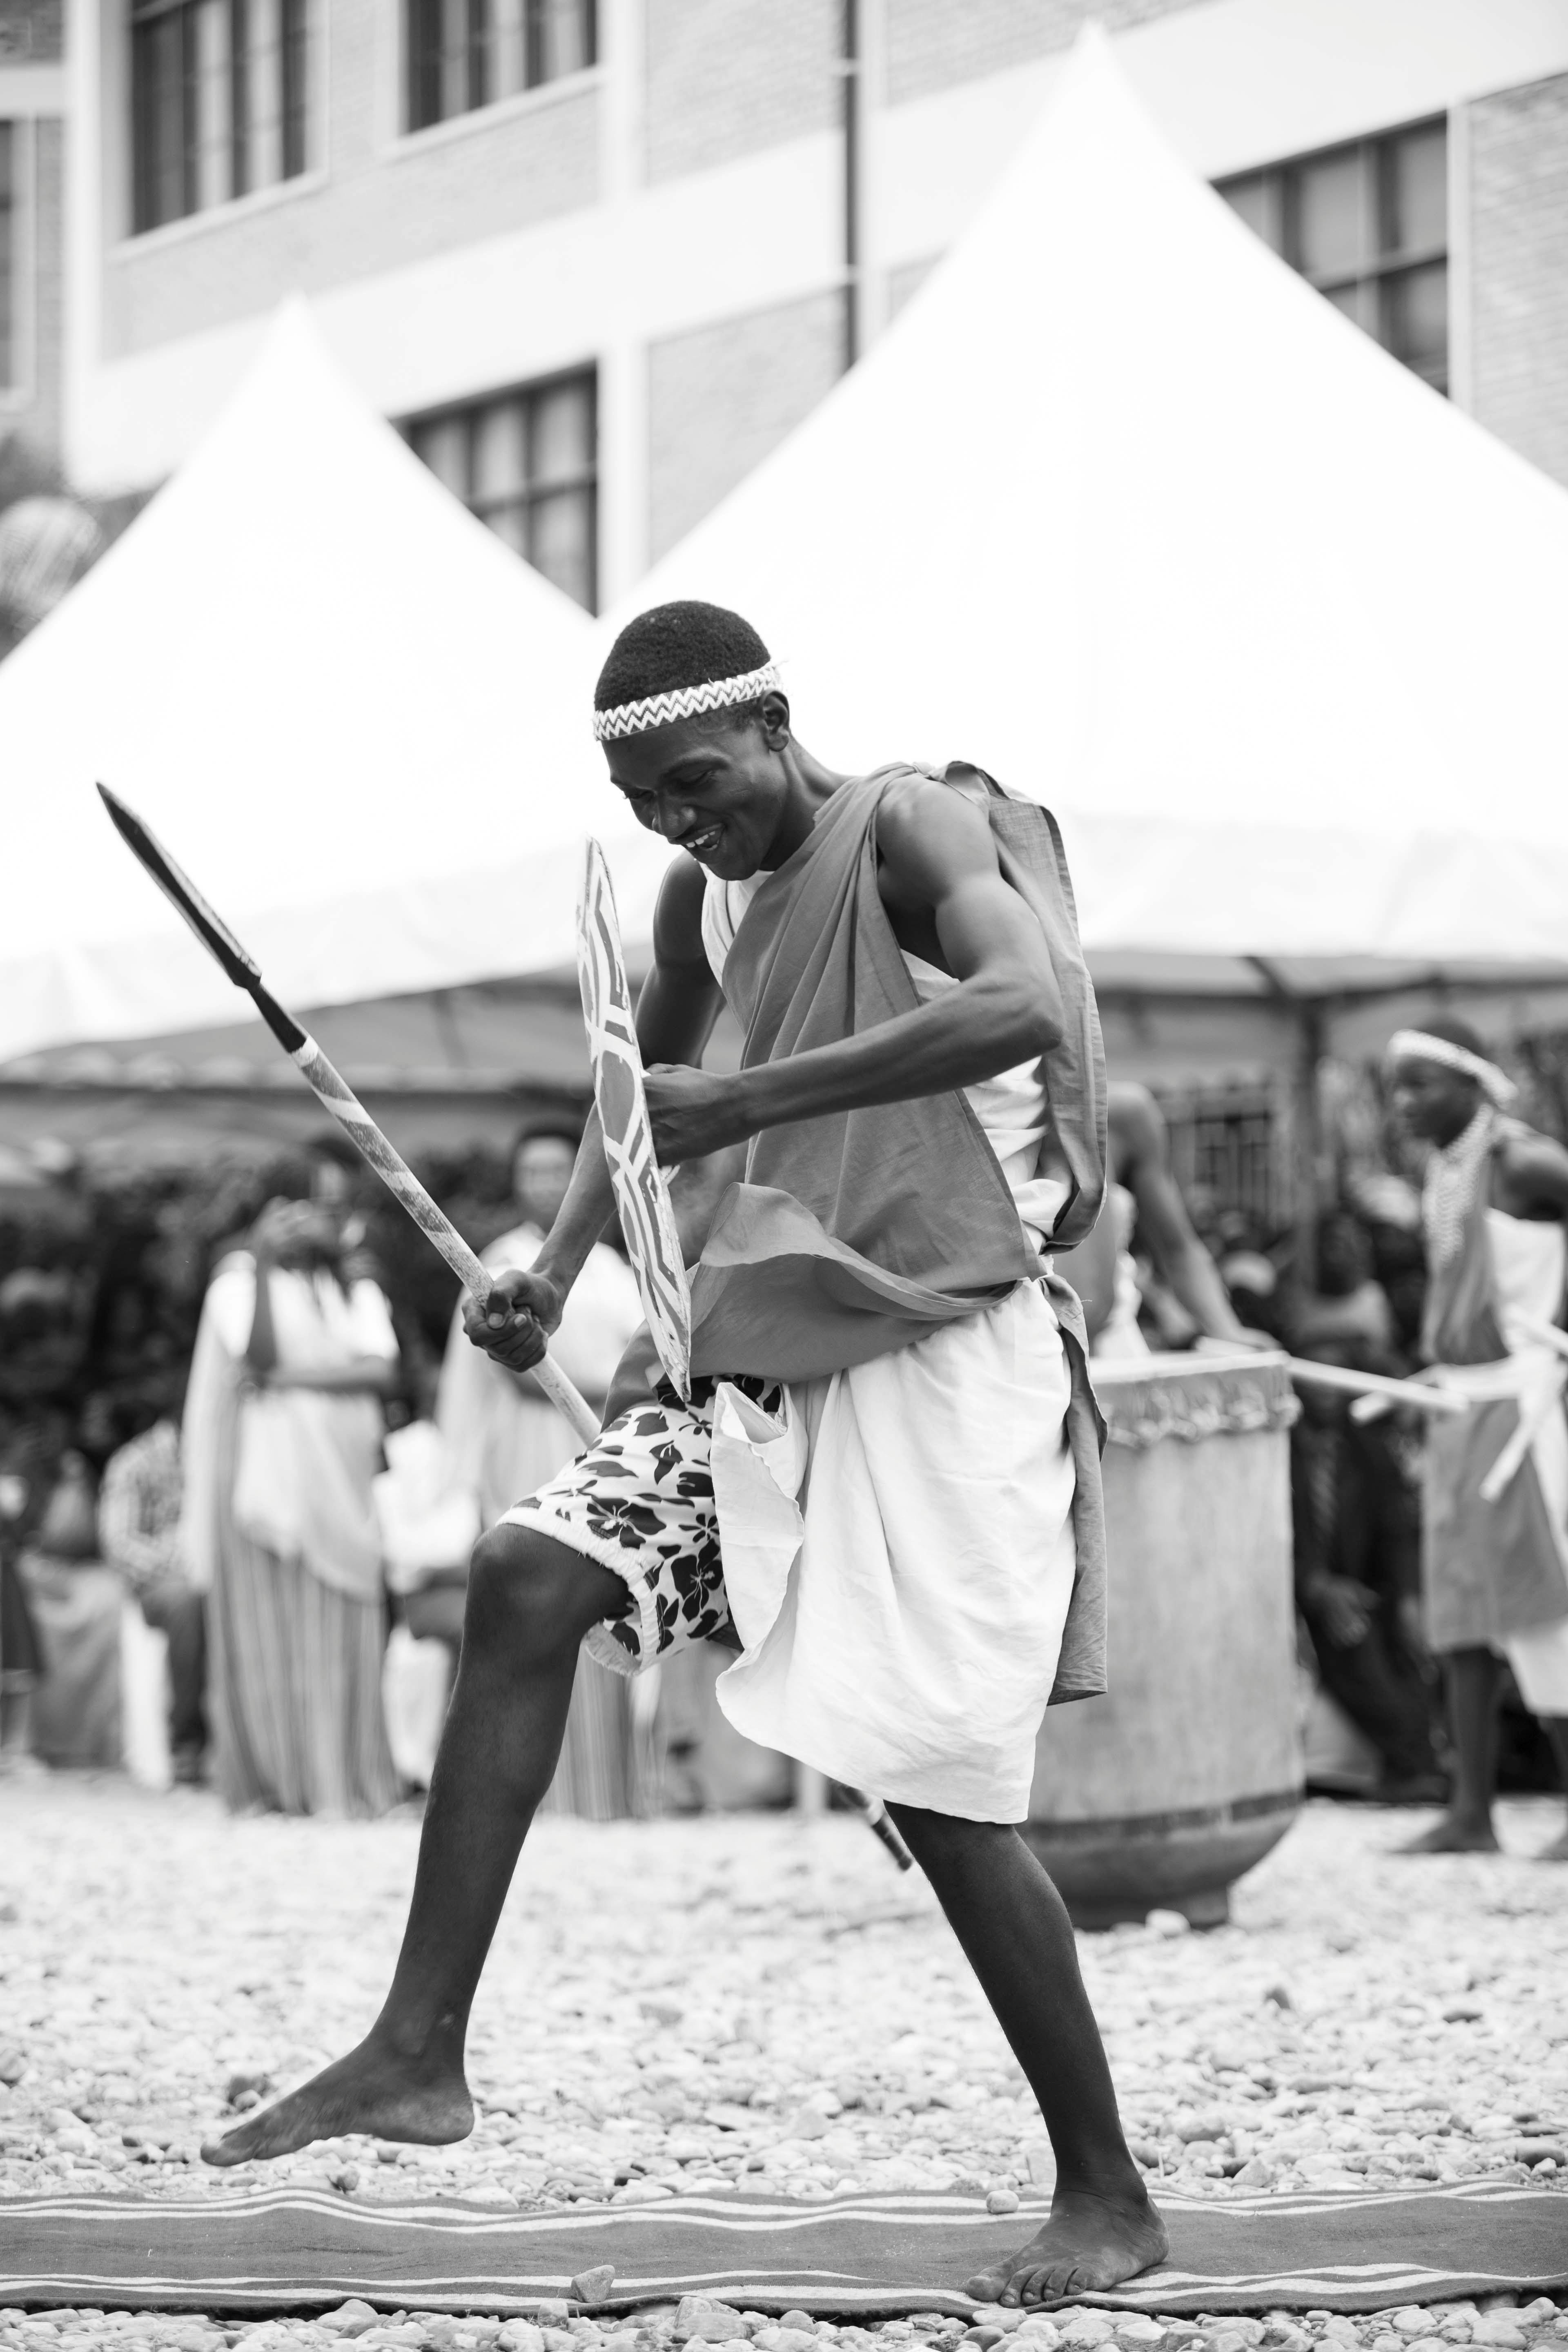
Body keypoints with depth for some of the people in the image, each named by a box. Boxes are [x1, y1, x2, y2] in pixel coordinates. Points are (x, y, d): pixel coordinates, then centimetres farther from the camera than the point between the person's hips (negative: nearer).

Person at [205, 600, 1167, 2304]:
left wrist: (743, 1103, -31)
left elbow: (1026, 1009, -31)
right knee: (526, 1580, -8)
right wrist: (556, 1270, 11)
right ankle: (420, 2052, -6)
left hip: (948, 1348, -7)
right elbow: (643, 1092, 29)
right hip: (773, 1342, 7)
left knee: (936, 1791, -8)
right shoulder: (705, 893, 12)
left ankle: (1107, 2197, 7)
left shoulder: (914, 832, -11)